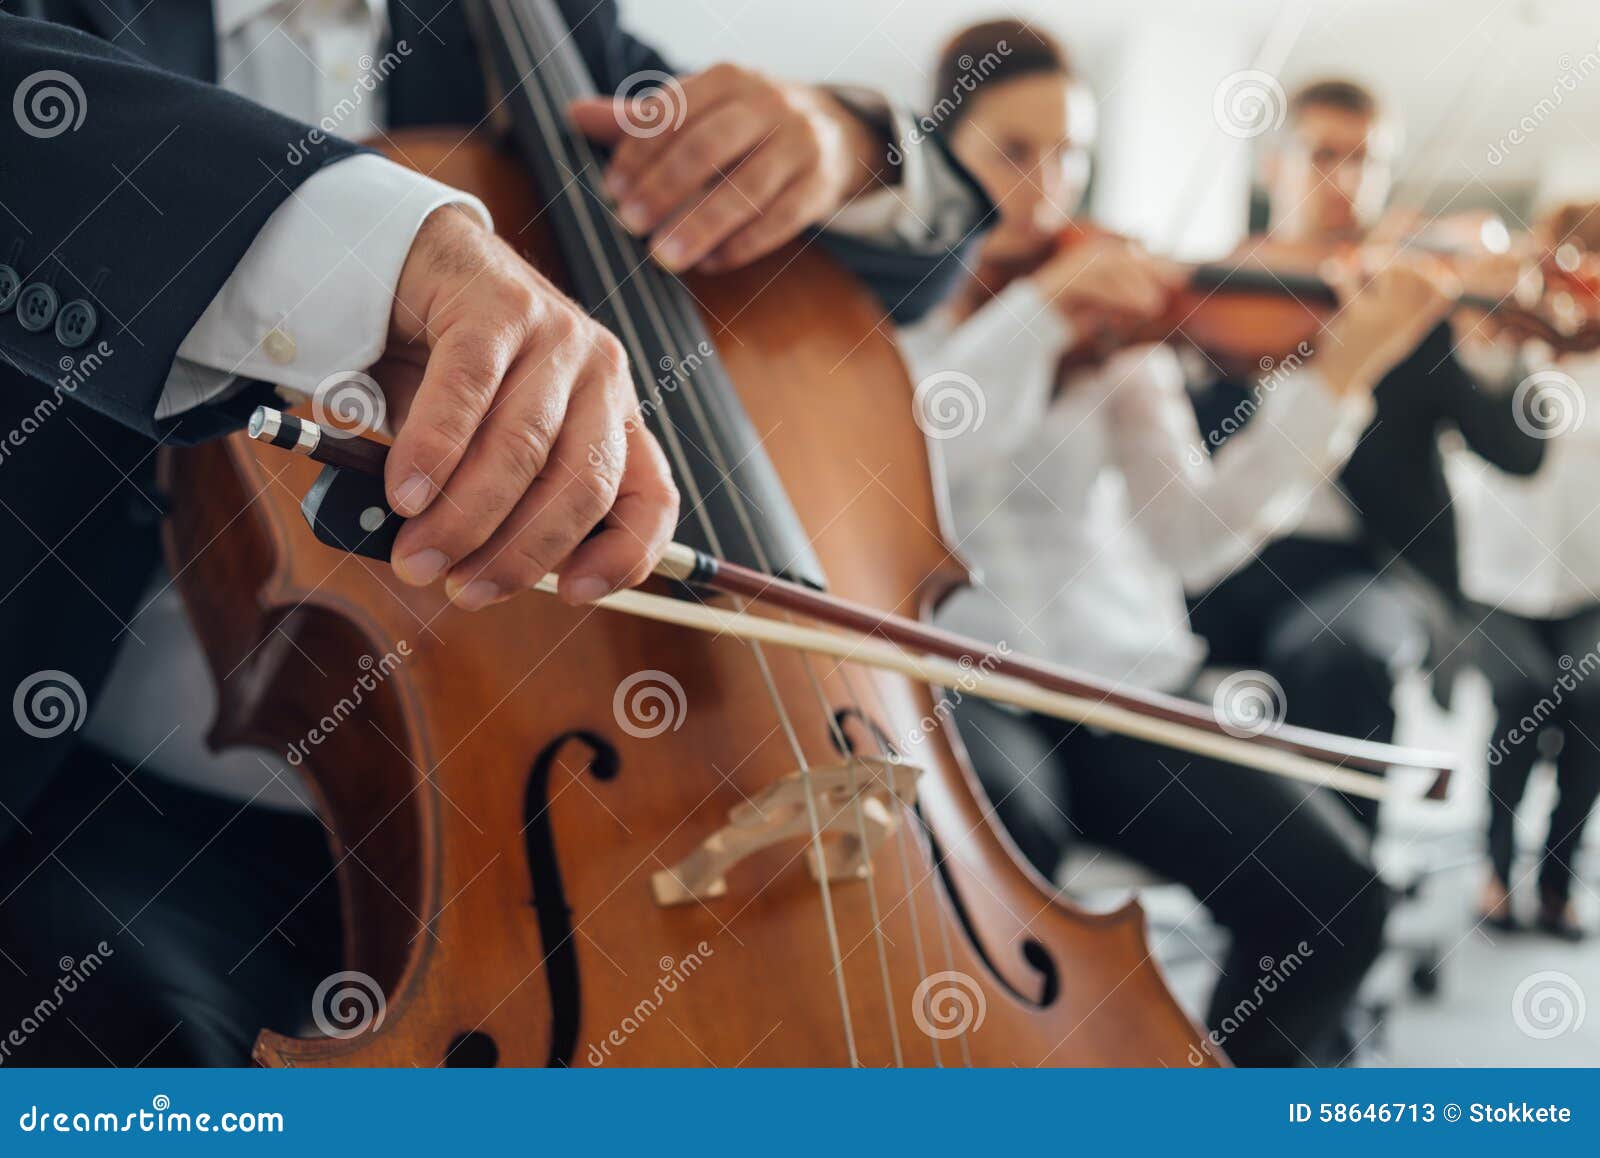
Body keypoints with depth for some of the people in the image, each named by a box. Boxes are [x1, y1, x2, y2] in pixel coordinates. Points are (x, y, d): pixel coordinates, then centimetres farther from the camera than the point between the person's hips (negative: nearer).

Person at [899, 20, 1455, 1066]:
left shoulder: (1111, 323, 11)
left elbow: (1188, 534, -3)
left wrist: (1338, 374, -12)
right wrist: (1036, 308, -20)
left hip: (1119, 669, 3)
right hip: (944, 669, -3)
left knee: (1332, 897, -17)